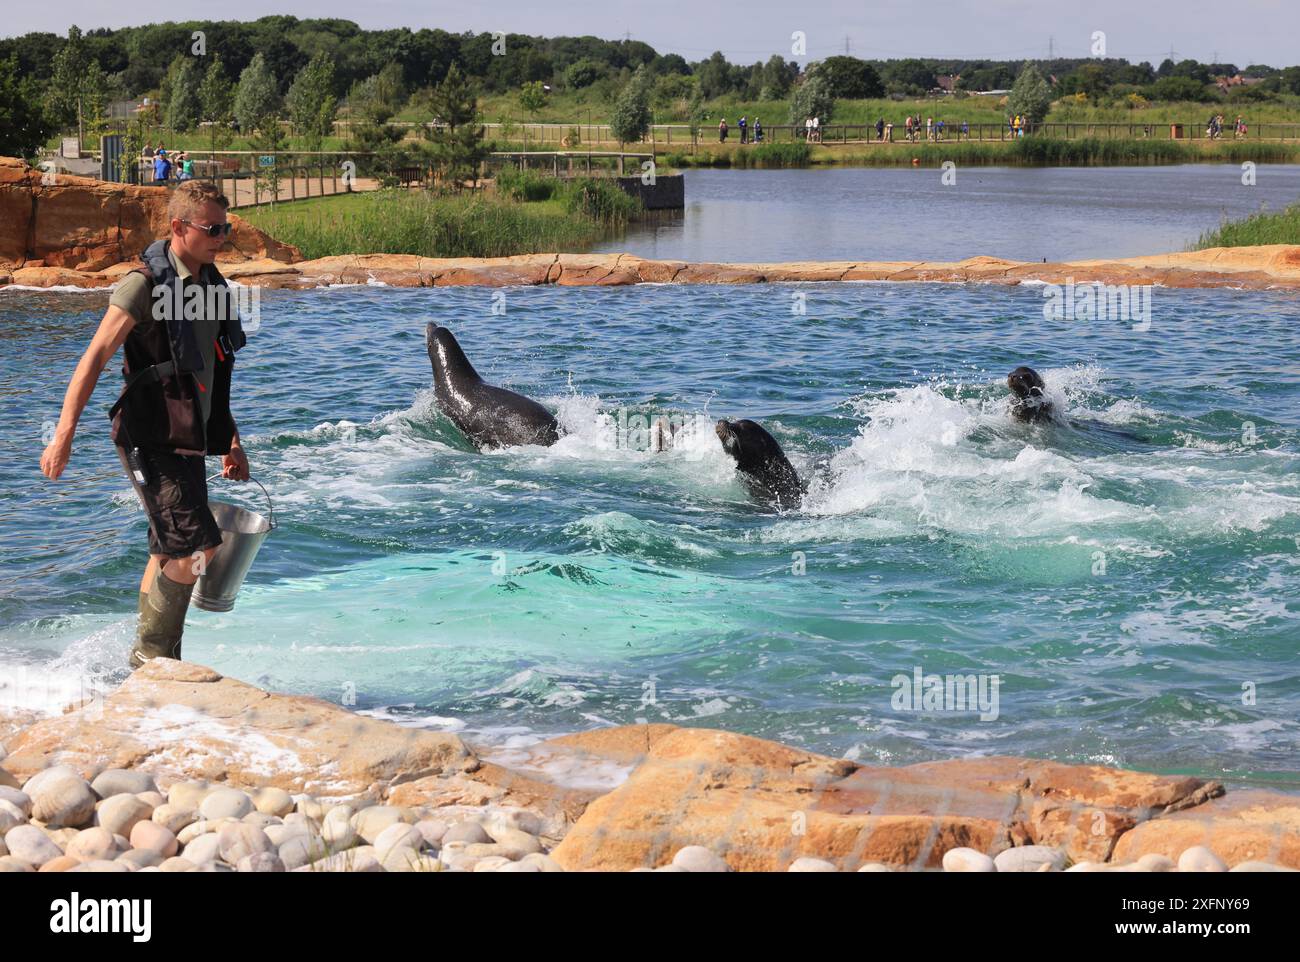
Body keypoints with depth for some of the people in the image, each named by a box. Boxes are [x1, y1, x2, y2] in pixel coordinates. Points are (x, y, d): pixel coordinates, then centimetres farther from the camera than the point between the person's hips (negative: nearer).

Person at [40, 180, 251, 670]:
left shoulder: (211, 284, 11)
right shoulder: (145, 284, -13)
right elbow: (94, 358, -15)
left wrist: (230, 442, 24)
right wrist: (63, 436, -21)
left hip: (188, 441, 8)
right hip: (149, 441, -8)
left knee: (169, 554, 13)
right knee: (197, 546, -16)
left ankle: (153, 665, 23)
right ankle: (149, 653, -1)